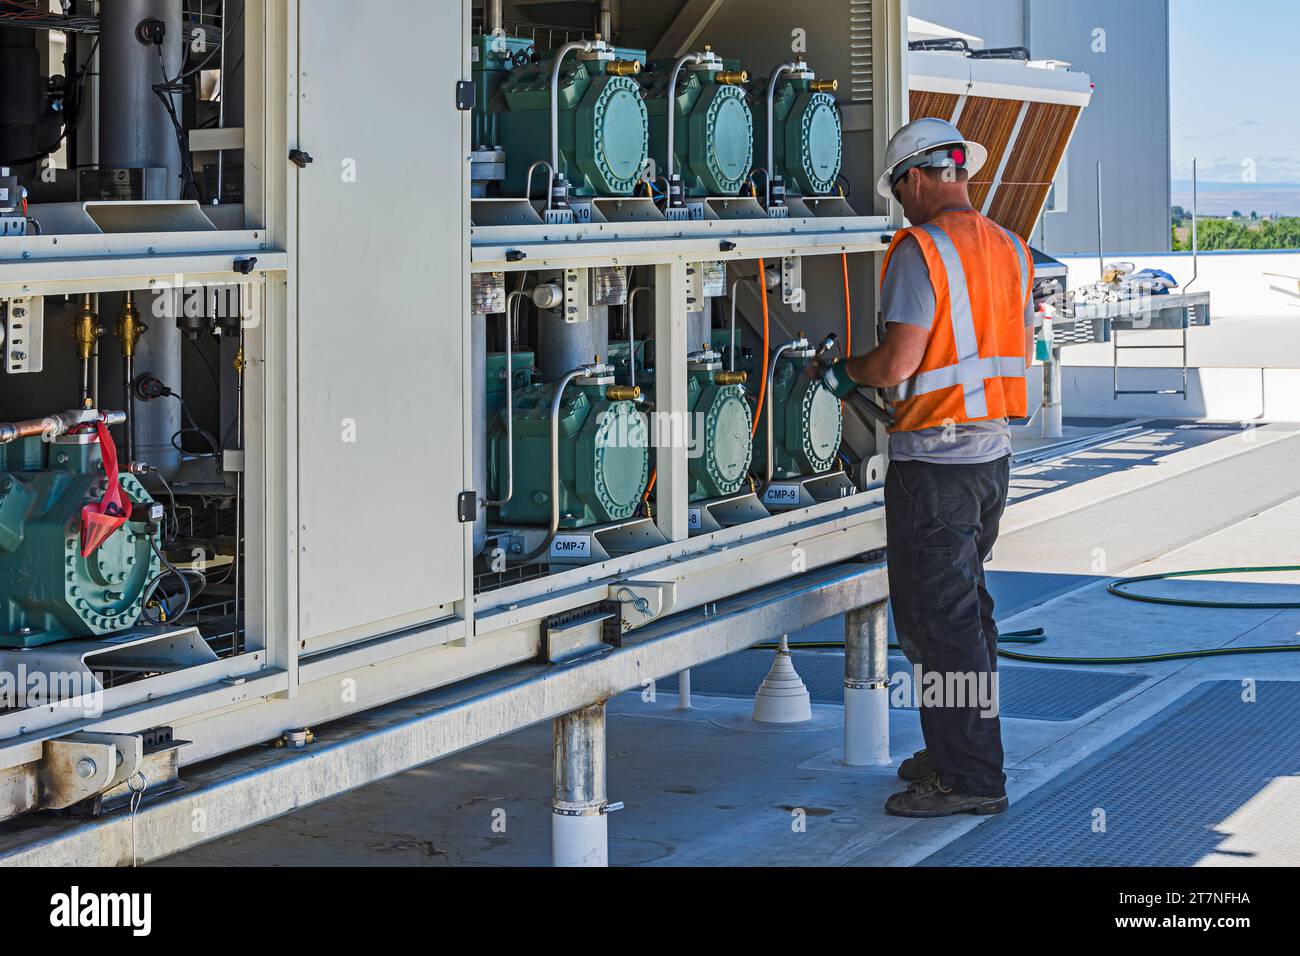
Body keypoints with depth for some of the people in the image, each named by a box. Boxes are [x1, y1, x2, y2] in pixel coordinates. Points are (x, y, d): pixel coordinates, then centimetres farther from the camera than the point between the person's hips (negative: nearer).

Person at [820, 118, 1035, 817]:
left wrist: (845, 372, 0)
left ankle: (969, 778, -1)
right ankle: (957, 752, 26)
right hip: (994, 447, 9)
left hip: (935, 458, -9)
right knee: (967, 607, 18)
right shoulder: (1009, 248, 11)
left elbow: (898, 361, -21)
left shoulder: (921, 248, -15)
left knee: (936, 616, -3)